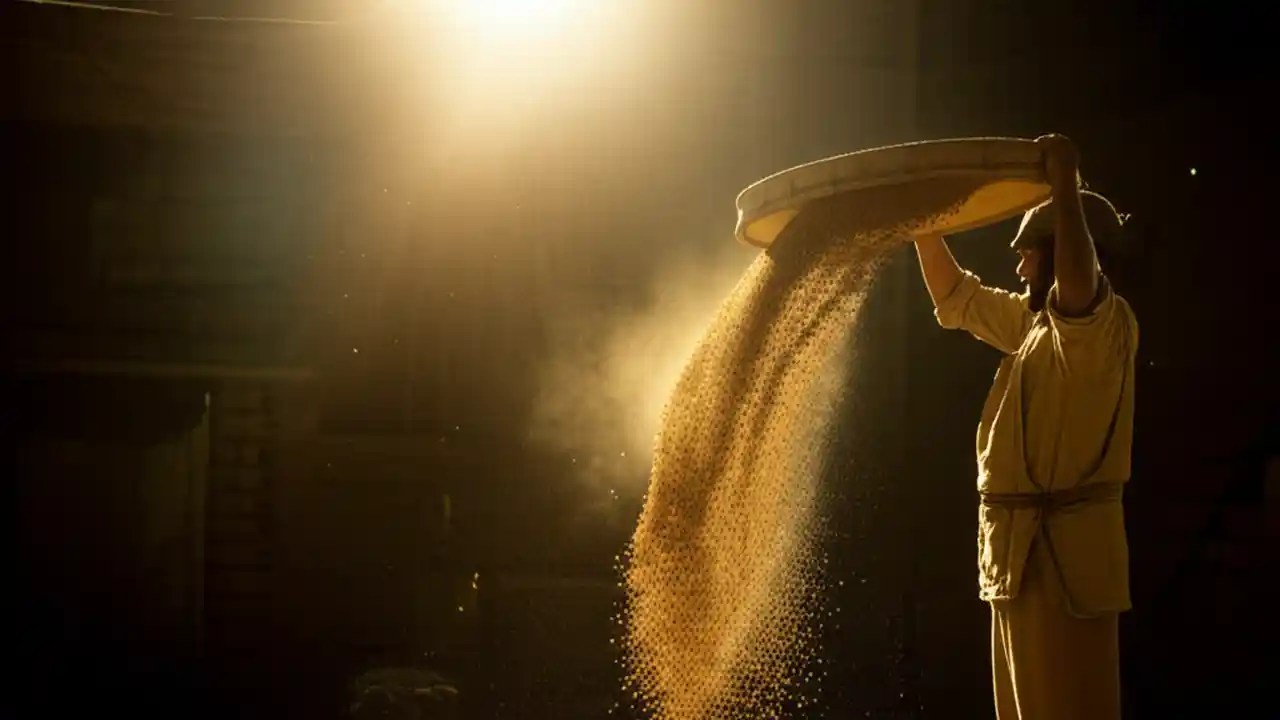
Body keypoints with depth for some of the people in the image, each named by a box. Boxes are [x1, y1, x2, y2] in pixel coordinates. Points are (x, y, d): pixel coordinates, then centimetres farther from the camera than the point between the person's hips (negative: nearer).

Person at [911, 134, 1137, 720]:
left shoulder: (1103, 324, -13)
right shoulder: (1035, 322, 17)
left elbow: (1078, 284, -37)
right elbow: (957, 298, 29)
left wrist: (1065, 184, -33)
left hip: (1061, 552, -10)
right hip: (1023, 551, 10)